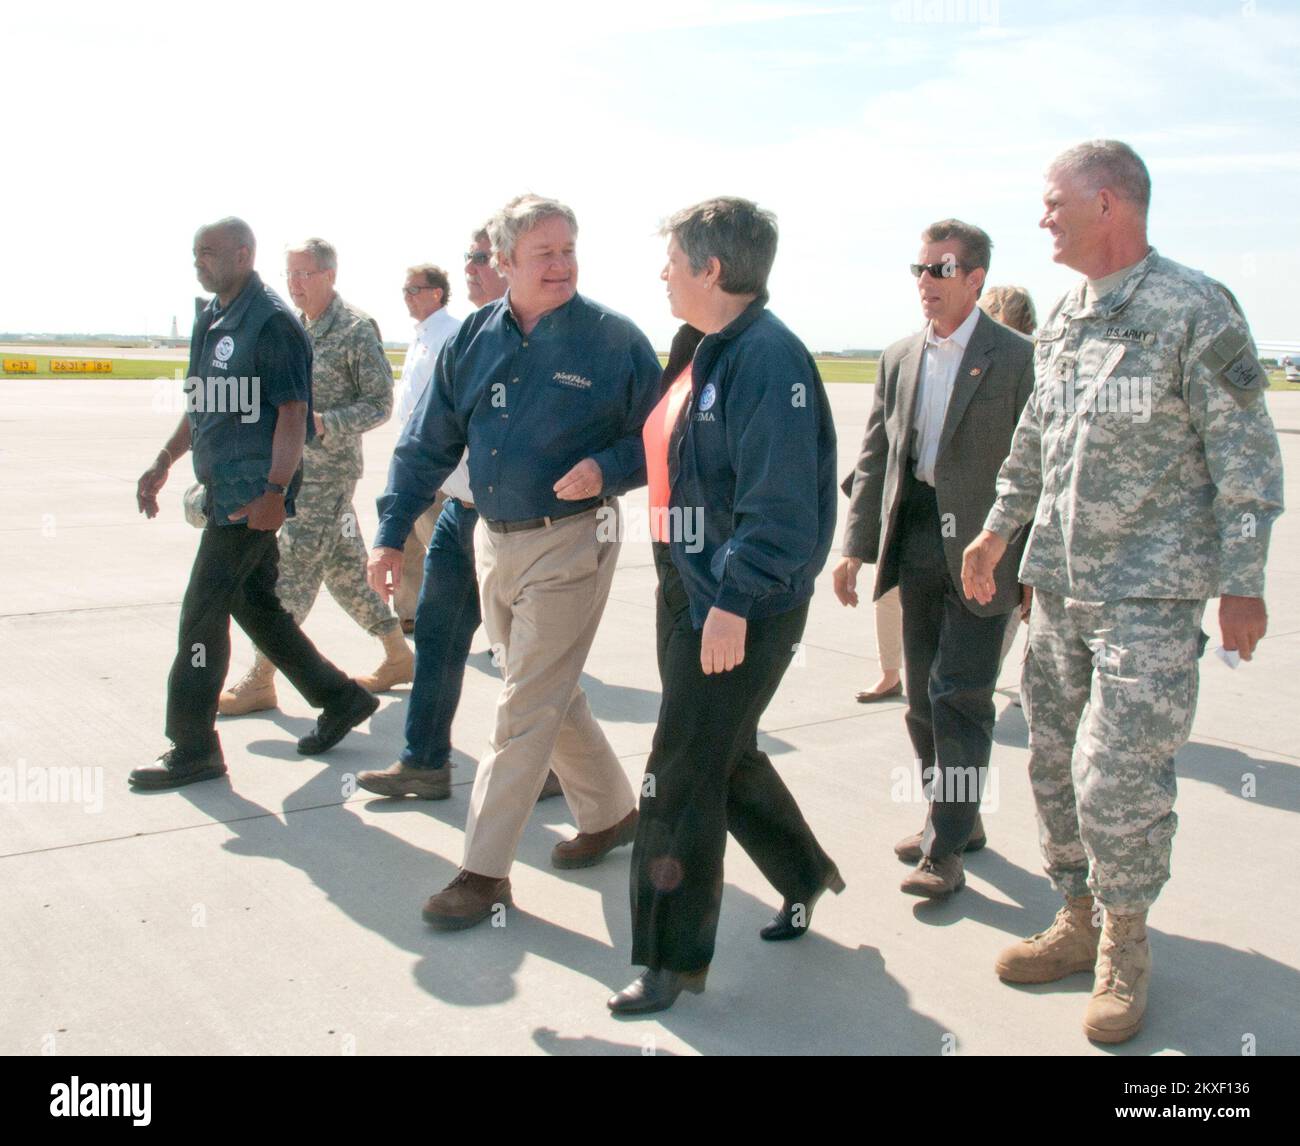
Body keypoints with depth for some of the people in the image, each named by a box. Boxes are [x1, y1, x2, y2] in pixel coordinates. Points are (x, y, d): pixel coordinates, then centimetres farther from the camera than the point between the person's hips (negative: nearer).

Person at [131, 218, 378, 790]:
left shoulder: (272, 323, -13)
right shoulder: (210, 319, 15)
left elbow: (293, 414, -18)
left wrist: (275, 491, -24)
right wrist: (165, 461, 19)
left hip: (252, 496, -9)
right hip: (224, 488, 9)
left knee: (202, 613, -6)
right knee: (254, 603, 15)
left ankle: (193, 748, 4)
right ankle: (340, 698, 27)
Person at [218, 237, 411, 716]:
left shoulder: (356, 329, -10)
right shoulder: (299, 328, 14)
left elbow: (379, 403, -12)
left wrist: (323, 423, -23)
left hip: (327, 470, -9)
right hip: (293, 467, 9)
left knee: (291, 574, -6)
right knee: (343, 567, 13)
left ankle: (259, 682, 0)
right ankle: (399, 658, 24)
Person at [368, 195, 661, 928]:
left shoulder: (614, 340, -9)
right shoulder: (475, 339, 4)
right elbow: (428, 444, 7)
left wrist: (605, 469, -22)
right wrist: (394, 531, 2)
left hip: (571, 544, -6)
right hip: (495, 540, 6)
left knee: (527, 710, -4)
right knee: (553, 696, 17)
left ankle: (486, 872, 6)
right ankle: (612, 812, 38)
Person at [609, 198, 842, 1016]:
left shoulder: (767, 357, -18)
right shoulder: (701, 349, 12)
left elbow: (780, 501, -24)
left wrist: (734, 600, -25)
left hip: (741, 608, -10)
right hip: (686, 590, 10)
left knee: (682, 779, -2)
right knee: (725, 756, 21)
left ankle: (676, 958, 14)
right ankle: (805, 874, 43)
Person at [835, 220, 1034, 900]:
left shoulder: (1016, 358, -5)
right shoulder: (899, 359, 12)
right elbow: (875, 458, 13)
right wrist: (856, 545, 7)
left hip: (981, 550, -6)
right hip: (916, 549, 6)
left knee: (959, 696, -7)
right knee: (925, 698, 12)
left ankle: (946, 849, 2)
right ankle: (952, 821, 29)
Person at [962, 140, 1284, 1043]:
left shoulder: (1194, 310, -9)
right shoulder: (1063, 318, 11)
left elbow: (1247, 455, -9)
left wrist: (1242, 583, -11)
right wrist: (1000, 529, 24)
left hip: (1150, 590, -7)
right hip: (1059, 580, 7)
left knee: (1118, 774, -7)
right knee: (1055, 763, 11)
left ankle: (1125, 937, 15)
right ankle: (1081, 918, 27)